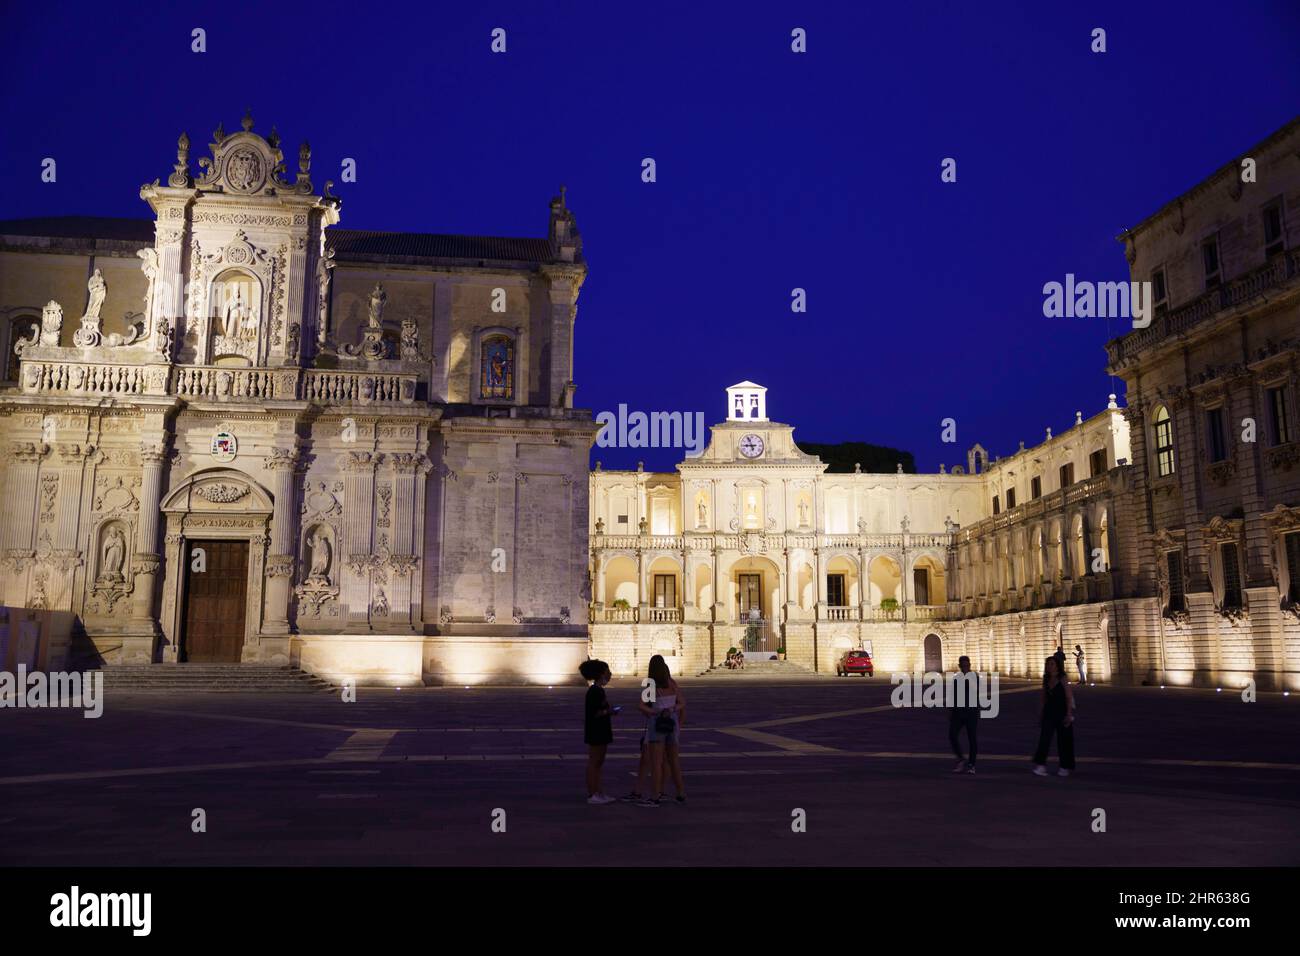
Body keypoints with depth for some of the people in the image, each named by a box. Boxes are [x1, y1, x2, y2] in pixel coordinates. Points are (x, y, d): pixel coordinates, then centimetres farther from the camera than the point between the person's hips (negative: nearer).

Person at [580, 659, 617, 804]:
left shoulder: (599, 690, 12)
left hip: (601, 731, 10)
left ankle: (598, 793, 19)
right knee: (593, 762, -3)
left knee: (599, 763, 13)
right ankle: (591, 795, 2)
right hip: (595, 731, -10)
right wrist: (608, 711, -16)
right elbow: (592, 713, -22)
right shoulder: (593, 691, -17)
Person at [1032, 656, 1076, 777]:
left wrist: (1069, 714, -18)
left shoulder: (1062, 679, -8)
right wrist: (1040, 716, 12)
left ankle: (1065, 767, 20)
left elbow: (1069, 697, -11)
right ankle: (1040, 765, -15)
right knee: (1044, 738, -10)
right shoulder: (1046, 681, 7)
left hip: (1062, 713, -4)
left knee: (1064, 740, 6)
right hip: (1049, 712, 4)